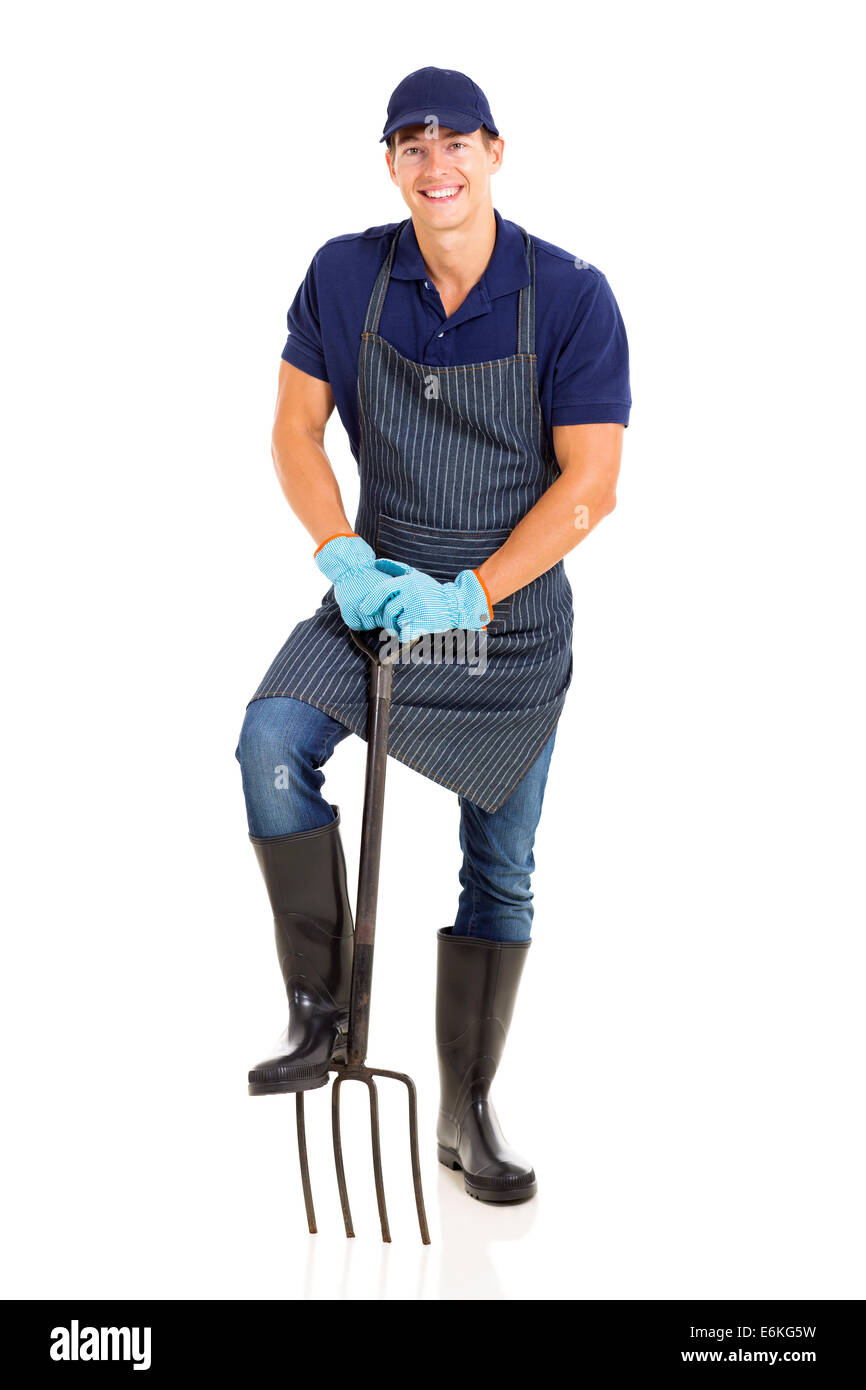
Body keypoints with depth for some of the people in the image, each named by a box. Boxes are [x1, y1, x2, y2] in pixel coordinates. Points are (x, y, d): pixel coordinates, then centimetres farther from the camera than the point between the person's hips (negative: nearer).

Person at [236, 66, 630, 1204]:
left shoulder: (570, 295, -12)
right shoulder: (346, 275, -4)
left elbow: (589, 485, -13)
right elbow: (296, 430, 3)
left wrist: (472, 596, -22)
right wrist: (341, 555, -13)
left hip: (513, 613, -1)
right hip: (379, 587, 2)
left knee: (500, 872, 6)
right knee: (271, 743, -27)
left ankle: (467, 1114, 23)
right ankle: (321, 1011, -8)